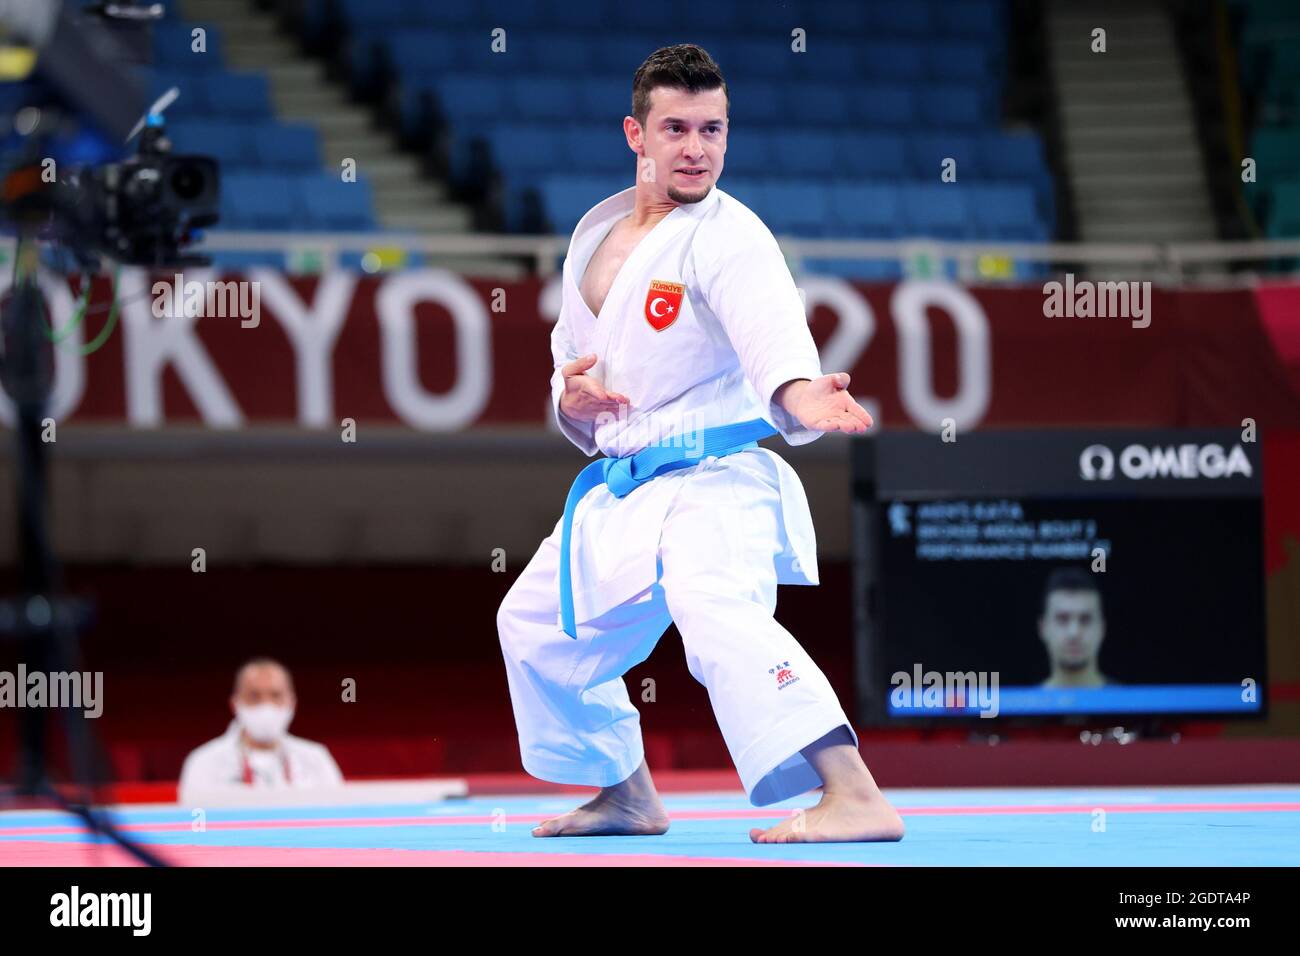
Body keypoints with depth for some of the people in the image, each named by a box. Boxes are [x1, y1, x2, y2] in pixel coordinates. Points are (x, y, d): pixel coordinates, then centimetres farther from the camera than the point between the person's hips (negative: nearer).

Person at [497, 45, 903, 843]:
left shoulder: (729, 236, -14)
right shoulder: (598, 235, 10)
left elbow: (770, 330, -34)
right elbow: (575, 353, 22)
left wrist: (801, 397, -56)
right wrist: (575, 400, -3)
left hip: (713, 482, -9)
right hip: (624, 491, 9)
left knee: (719, 612, -35)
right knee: (536, 623, 22)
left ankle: (856, 798, -48)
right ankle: (629, 795, 41)